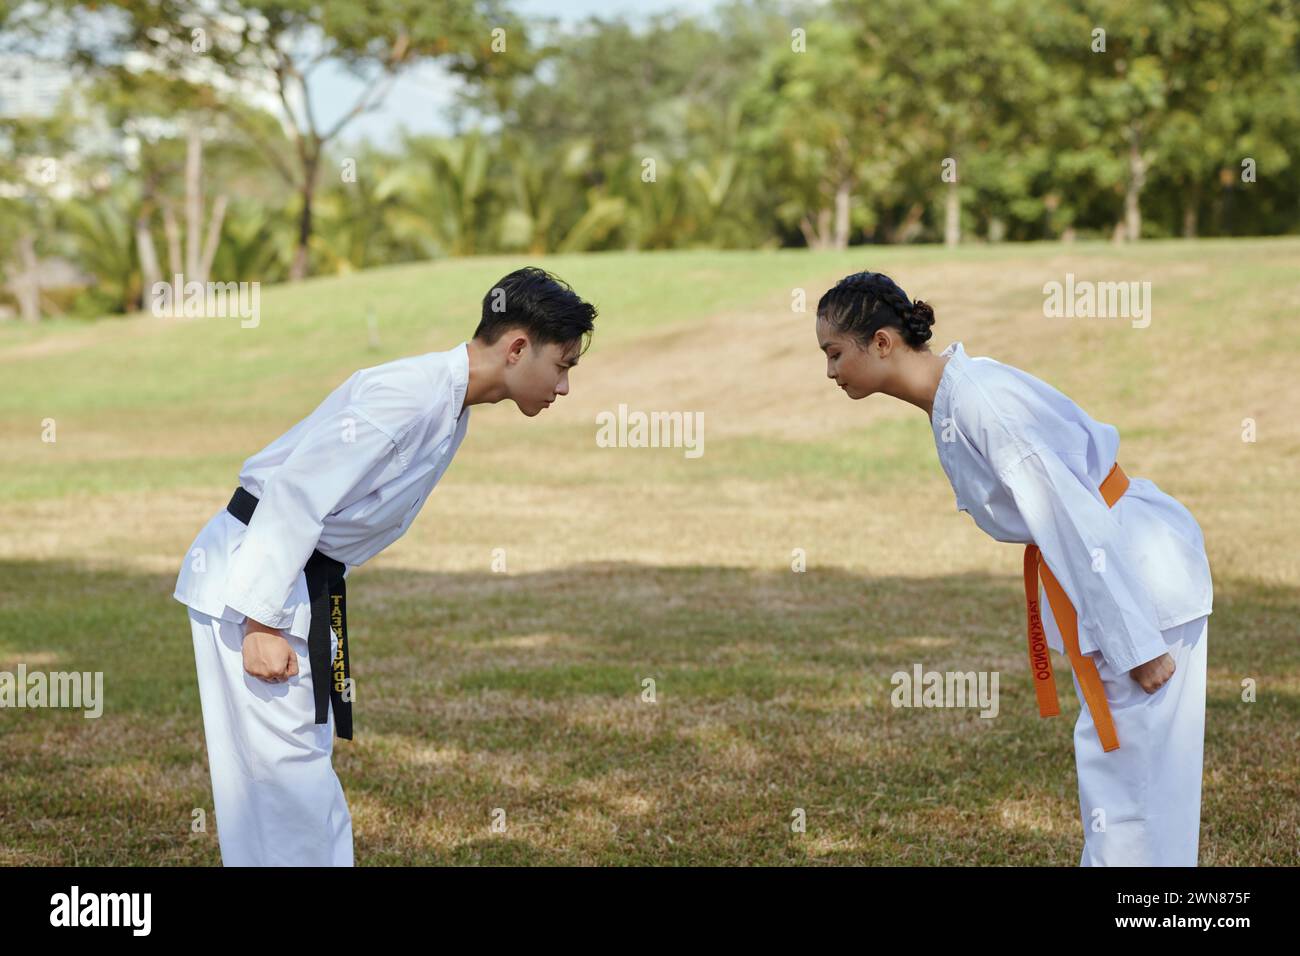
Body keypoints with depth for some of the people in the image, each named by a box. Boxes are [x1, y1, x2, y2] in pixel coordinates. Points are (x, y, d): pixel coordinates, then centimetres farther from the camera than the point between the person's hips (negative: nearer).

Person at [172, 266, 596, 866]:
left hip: (303, 584, 10)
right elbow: (296, 495, -25)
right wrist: (261, 623, -25)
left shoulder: (450, 410, 10)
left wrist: (314, 614, 19)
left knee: (306, 768, 15)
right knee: (287, 773, -10)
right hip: (249, 582, -10)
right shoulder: (406, 394, -21)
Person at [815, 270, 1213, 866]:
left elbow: (1071, 521, -25)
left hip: (1139, 572, -10)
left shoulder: (974, 401, -23)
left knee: (1124, 769, -4)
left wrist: (1133, 642, -22)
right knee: (1114, 762, 16)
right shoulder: (949, 394, 7)